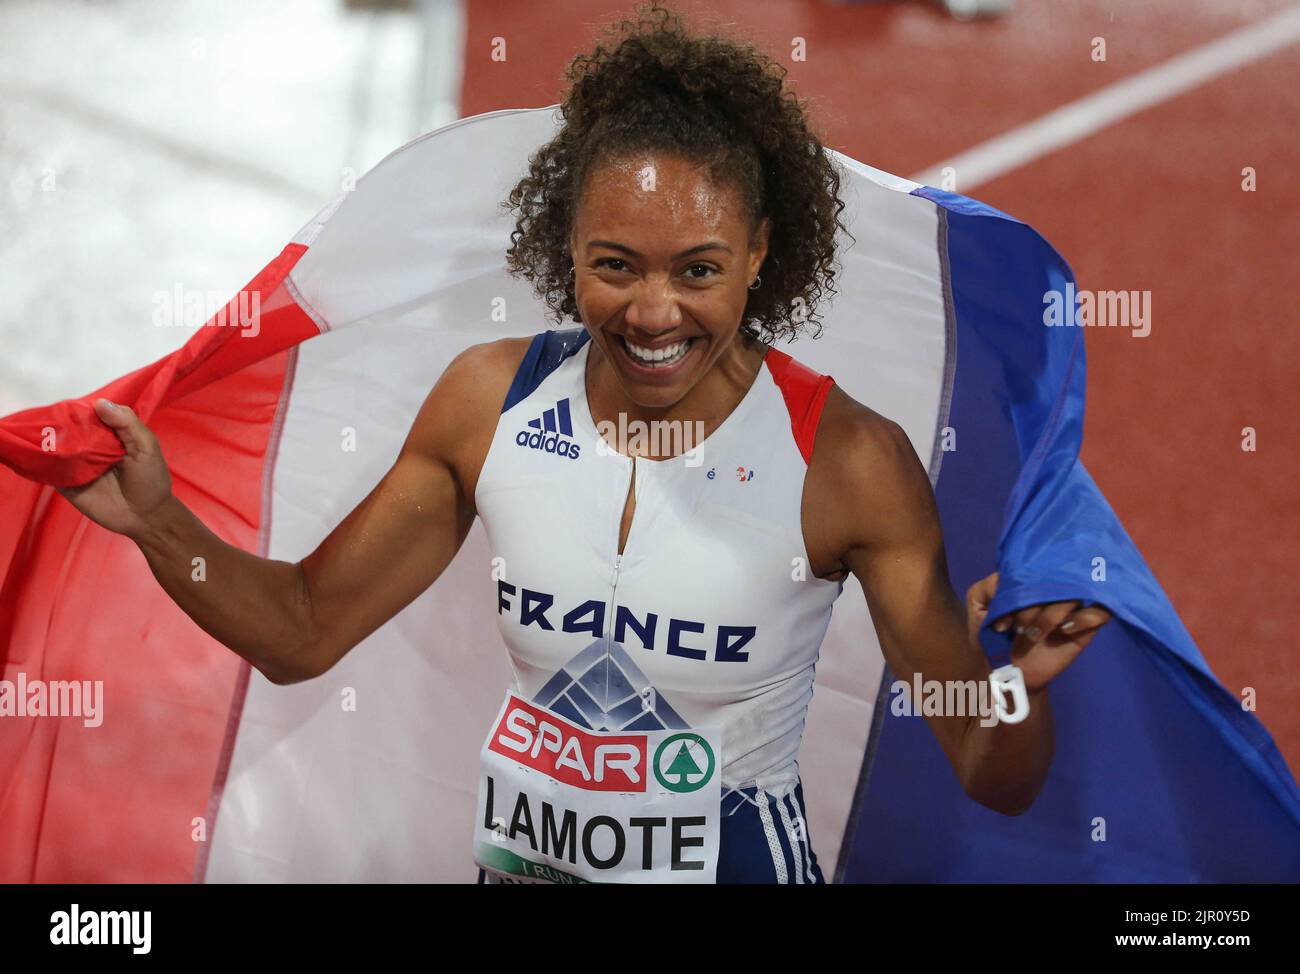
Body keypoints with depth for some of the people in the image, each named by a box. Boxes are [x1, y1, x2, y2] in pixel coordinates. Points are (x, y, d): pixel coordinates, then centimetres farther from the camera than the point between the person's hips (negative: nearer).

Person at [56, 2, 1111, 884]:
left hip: (739, 860, -3)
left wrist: (1022, 687, -37)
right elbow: (305, 629, 1)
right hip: (518, 852, 4)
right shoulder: (489, 400, -9)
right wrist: (157, 522, -15)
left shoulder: (846, 460, -20)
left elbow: (993, 781, -16)